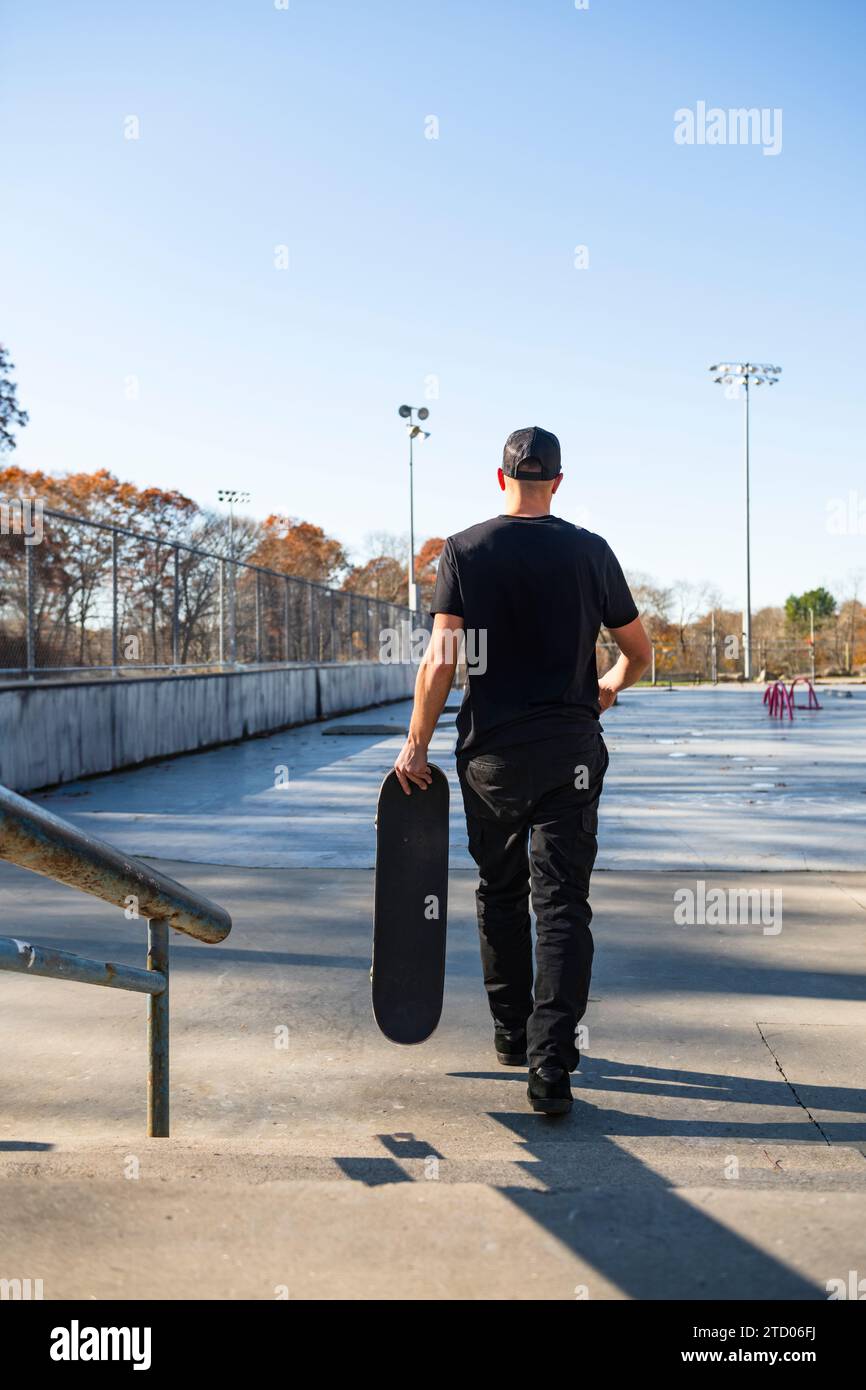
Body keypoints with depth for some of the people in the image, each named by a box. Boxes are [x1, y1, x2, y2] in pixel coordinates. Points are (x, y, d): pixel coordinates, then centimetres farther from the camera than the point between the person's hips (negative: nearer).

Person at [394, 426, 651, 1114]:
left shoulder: (464, 550, 0)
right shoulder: (589, 551, 1)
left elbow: (441, 657, -7)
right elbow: (640, 653, 8)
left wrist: (417, 743, -1)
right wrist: (608, 688, 29)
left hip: (491, 752, 1)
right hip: (572, 752, 0)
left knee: (500, 894, 17)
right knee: (563, 904, 1)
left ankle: (512, 1033, 28)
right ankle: (551, 1063, -5)